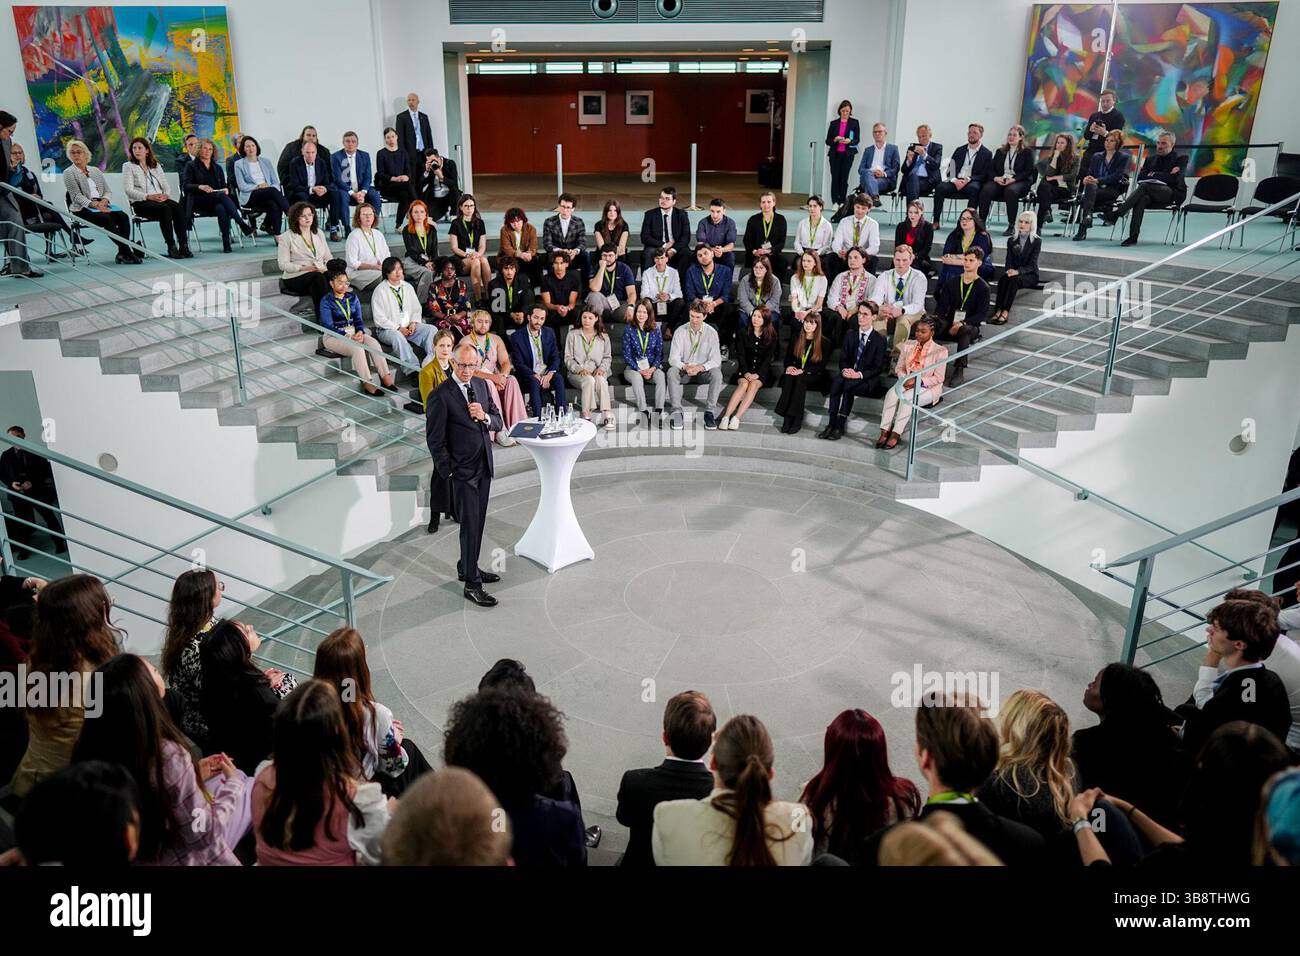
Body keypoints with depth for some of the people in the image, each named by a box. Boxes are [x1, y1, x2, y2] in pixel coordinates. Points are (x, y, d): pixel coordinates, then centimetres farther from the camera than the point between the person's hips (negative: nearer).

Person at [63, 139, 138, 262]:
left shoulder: (96, 170, 22)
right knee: (107, 219, -34)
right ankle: (127, 252, -37)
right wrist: (94, 204, -22)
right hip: (83, 209, -4)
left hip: (101, 205, 4)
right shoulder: (69, 173, 7)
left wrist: (103, 201, -9)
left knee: (123, 216, -26)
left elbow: (108, 192, 15)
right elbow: (77, 196, -5)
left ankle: (122, 253, -32)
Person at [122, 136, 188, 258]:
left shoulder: (156, 165, 23)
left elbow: (165, 185, 17)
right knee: (165, 208, -35)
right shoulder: (128, 166, 9)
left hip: (160, 199, 4)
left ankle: (183, 246, -38)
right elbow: (128, 190, -3)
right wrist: (148, 196, -17)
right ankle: (171, 248, -38)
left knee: (178, 207, -29)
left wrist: (165, 195, -8)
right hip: (140, 203, -4)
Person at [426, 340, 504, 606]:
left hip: (484, 466, 7)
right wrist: (448, 471, -11)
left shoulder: (481, 385, 6)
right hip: (462, 471, -7)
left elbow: (499, 422, 9)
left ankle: (467, 567, 33)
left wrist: (484, 416, -13)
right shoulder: (440, 395, -15)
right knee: (470, 525, -4)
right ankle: (472, 584, 4)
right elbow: (434, 439, -12)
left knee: (478, 522, 16)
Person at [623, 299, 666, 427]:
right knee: (637, 378, -36)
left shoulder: (655, 329, 7)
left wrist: (652, 369, -12)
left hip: (652, 367, 2)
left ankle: (659, 411, -35)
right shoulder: (629, 330, 1)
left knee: (661, 376, -32)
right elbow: (627, 355, -2)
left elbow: (659, 353, 6)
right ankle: (644, 412, -38)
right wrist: (640, 370, -13)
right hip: (633, 367, -1)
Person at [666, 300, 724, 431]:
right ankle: (676, 412, -32)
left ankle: (710, 411, -27)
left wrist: (700, 367, -31)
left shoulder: (711, 332, -7)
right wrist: (685, 367, -32)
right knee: (671, 372, -31)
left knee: (717, 373, -31)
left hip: (704, 371, 0)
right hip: (684, 371, 0)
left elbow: (716, 359, -12)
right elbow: (673, 358, -11)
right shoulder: (681, 332, -6)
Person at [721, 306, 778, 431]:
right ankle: (725, 417, -42)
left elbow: (769, 358, -5)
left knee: (754, 384, -31)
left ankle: (737, 418, -42)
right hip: (745, 369, 1)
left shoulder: (772, 336, 2)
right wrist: (746, 372, -16)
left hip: (762, 371, -1)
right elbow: (740, 355, 0)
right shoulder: (743, 333, 5)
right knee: (743, 384, -30)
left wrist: (757, 374, -18)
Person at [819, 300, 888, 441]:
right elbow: (843, 358, 11)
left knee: (848, 385, -35)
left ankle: (840, 426, -32)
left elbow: (878, 367, -6)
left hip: (868, 380, -3)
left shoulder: (880, 340, -1)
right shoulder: (850, 334, 13)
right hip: (849, 374, 4)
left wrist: (859, 374, -20)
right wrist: (845, 370, -12)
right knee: (836, 381, -31)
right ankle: (831, 424, -35)